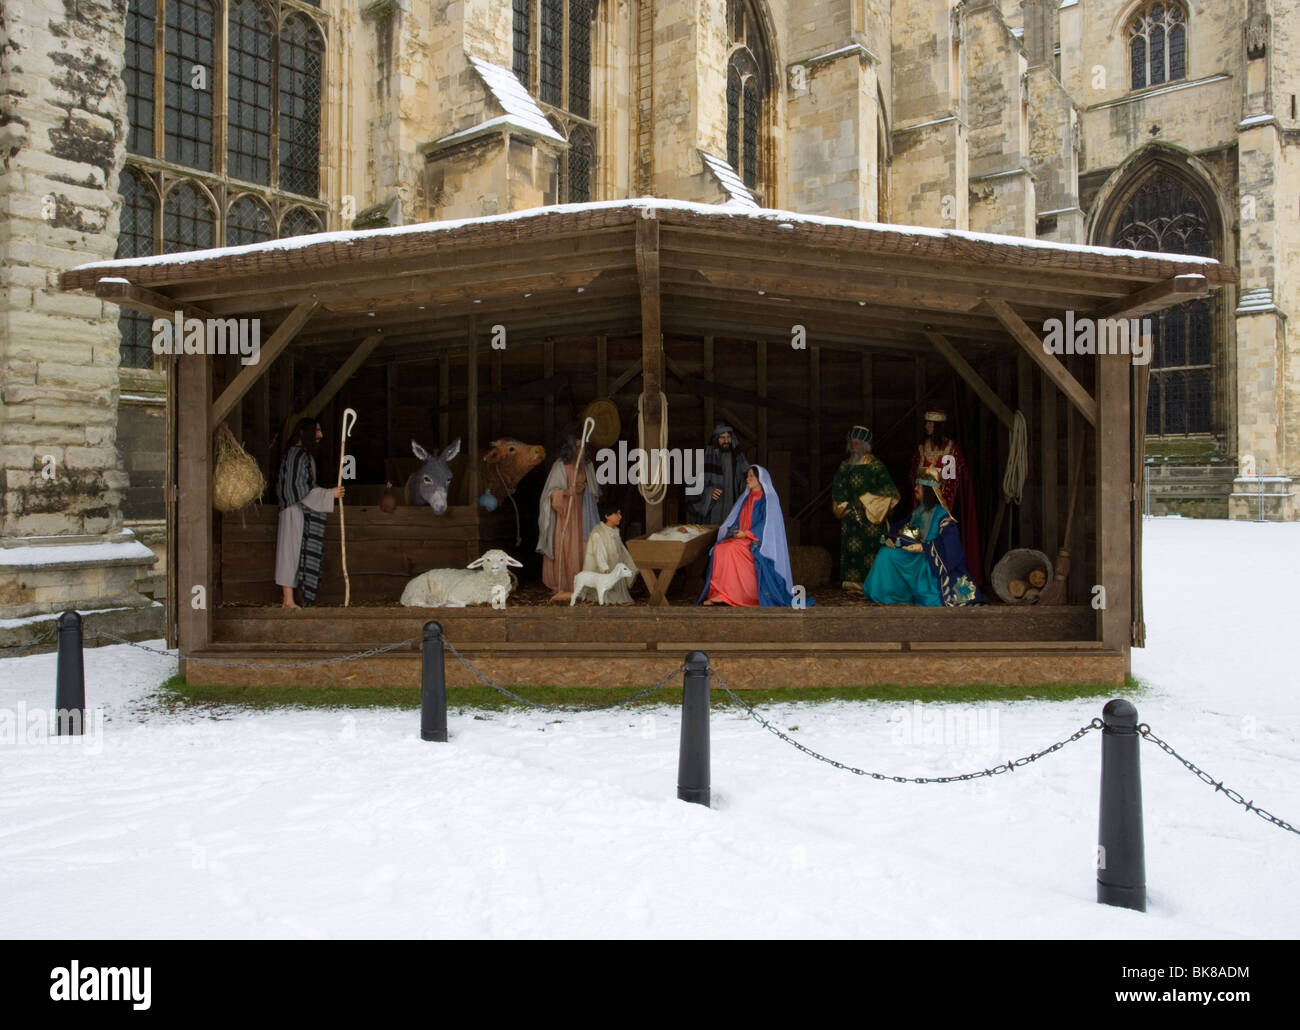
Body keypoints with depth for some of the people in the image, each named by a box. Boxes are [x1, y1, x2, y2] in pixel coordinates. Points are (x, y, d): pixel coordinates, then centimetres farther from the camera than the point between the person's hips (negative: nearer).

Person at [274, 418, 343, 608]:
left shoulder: (303, 454, 17)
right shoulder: (297, 454, -14)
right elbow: (298, 488, -20)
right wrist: (330, 494, -17)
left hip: (302, 513, 10)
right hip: (297, 512, -10)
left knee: (294, 555, 9)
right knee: (292, 552, -8)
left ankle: (286, 598, 12)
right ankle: (289, 599, -6)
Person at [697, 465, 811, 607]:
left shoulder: (769, 498, 2)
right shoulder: (745, 499, 22)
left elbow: (767, 523, -9)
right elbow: (735, 520, 20)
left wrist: (746, 533, -16)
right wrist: (735, 532, -2)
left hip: (759, 541, -6)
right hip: (741, 538, 6)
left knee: (731, 549, -33)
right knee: (719, 549, -24)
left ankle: (725, 594, -31)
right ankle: (716, 593, -29)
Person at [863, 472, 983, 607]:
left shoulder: (941, 513, -9)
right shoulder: (917, 511, 14)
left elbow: (948, 541, -18)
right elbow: (898, 527, 15)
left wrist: (924, 547, -24)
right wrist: (890, 538, -6)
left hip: (930, 558, -6)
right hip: (913, 555, 7)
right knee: (885, 553, -12)